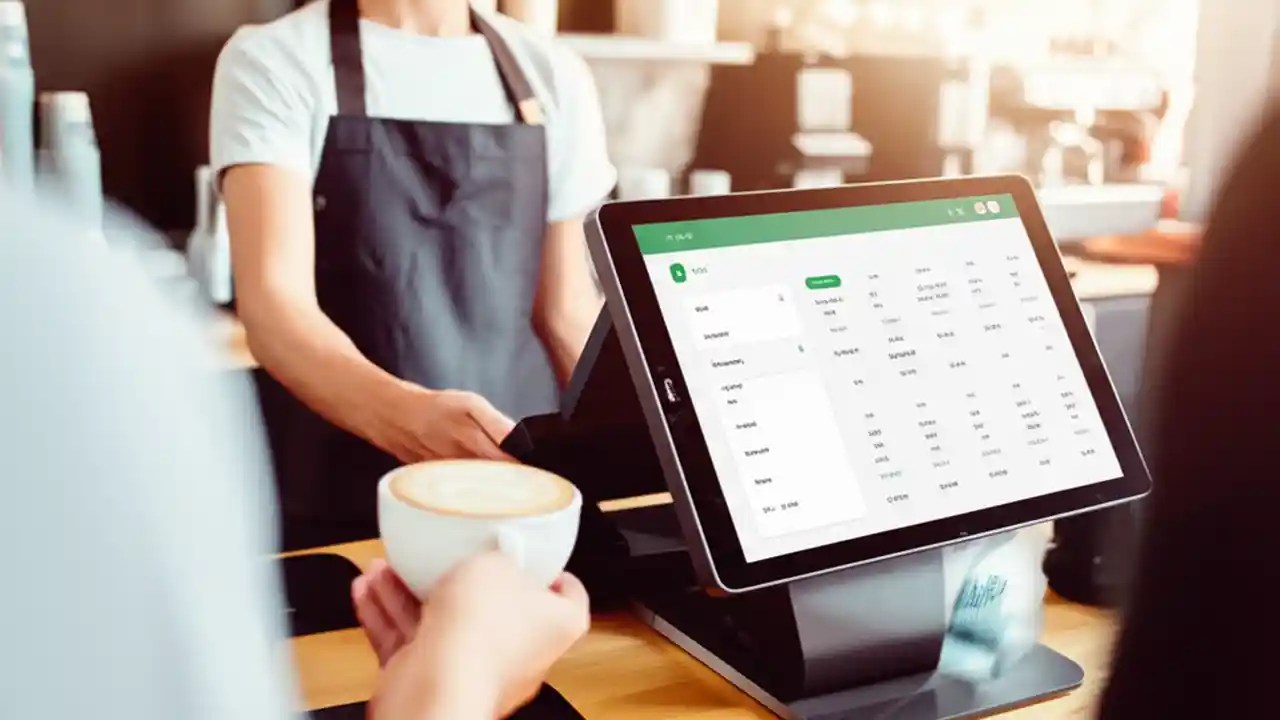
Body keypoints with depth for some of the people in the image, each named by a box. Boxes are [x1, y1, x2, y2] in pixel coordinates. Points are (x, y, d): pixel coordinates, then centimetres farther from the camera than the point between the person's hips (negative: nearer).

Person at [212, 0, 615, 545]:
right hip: (341, 502, -2)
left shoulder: (552, 76, 6)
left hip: (523, 484, 3)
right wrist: (403, 414, -34)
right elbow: (272, 305, -15)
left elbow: (566, 313, 9)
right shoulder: (273, 61, -4)